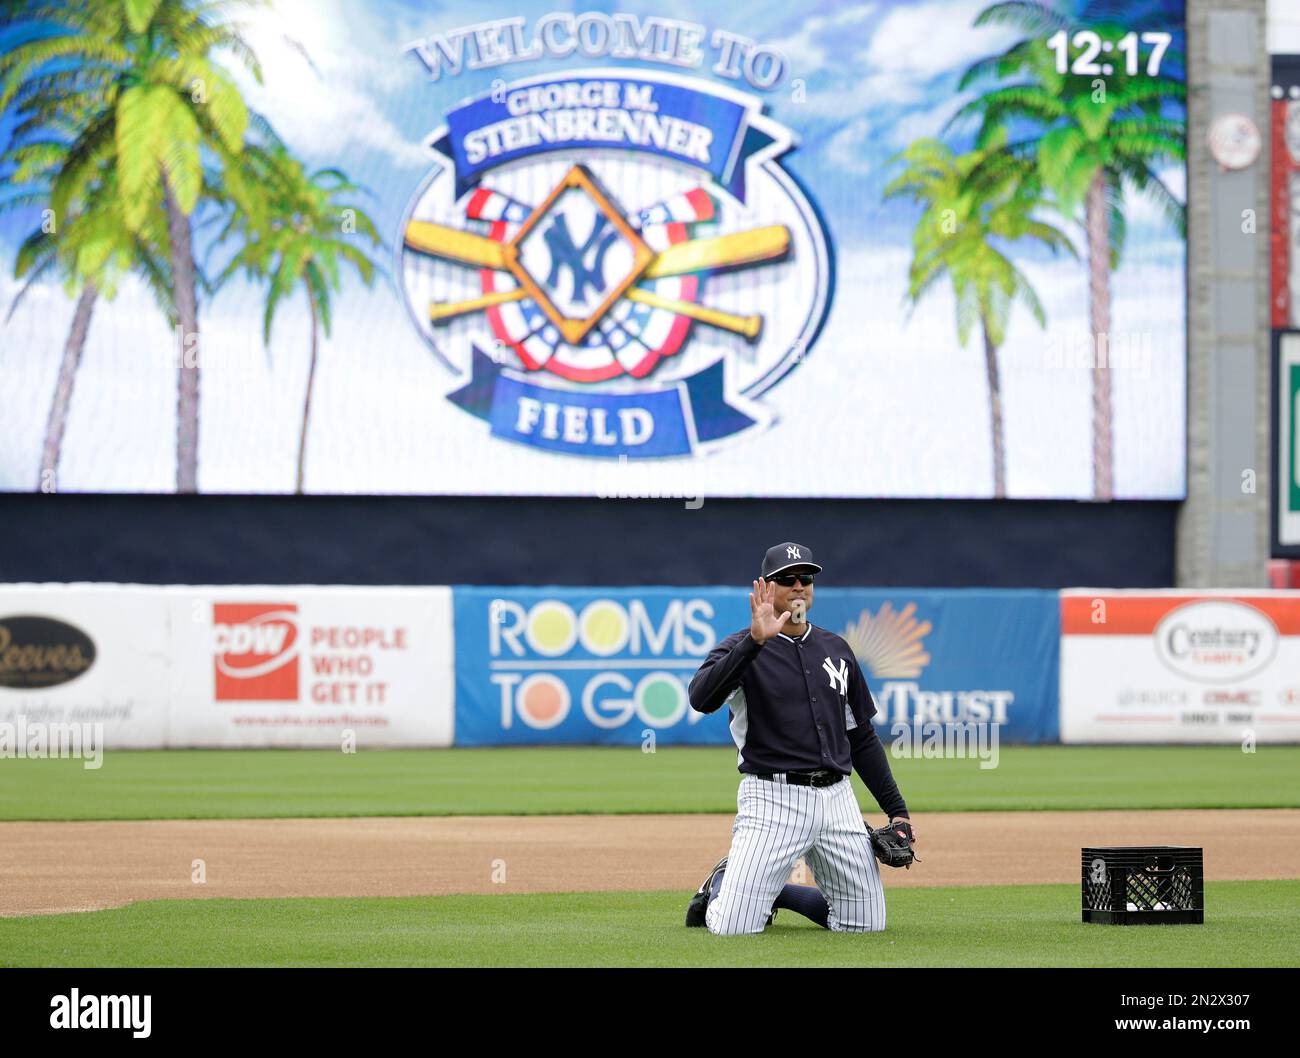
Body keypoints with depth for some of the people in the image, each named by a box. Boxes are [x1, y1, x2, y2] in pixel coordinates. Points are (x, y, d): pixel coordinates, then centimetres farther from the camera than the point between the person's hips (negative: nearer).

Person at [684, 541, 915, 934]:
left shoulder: (835, 649, 15)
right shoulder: (740, 648, -2)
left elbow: (861, 738, 20)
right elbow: (701, 698, -24)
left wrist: (896, 810, 14)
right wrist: (755, 641, -31)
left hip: (837, 799, 5)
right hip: (772, 798, -5)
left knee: (867, 923, 2)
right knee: (733, 928, -14)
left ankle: (777, 893, 26)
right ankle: (722, 886, 23)